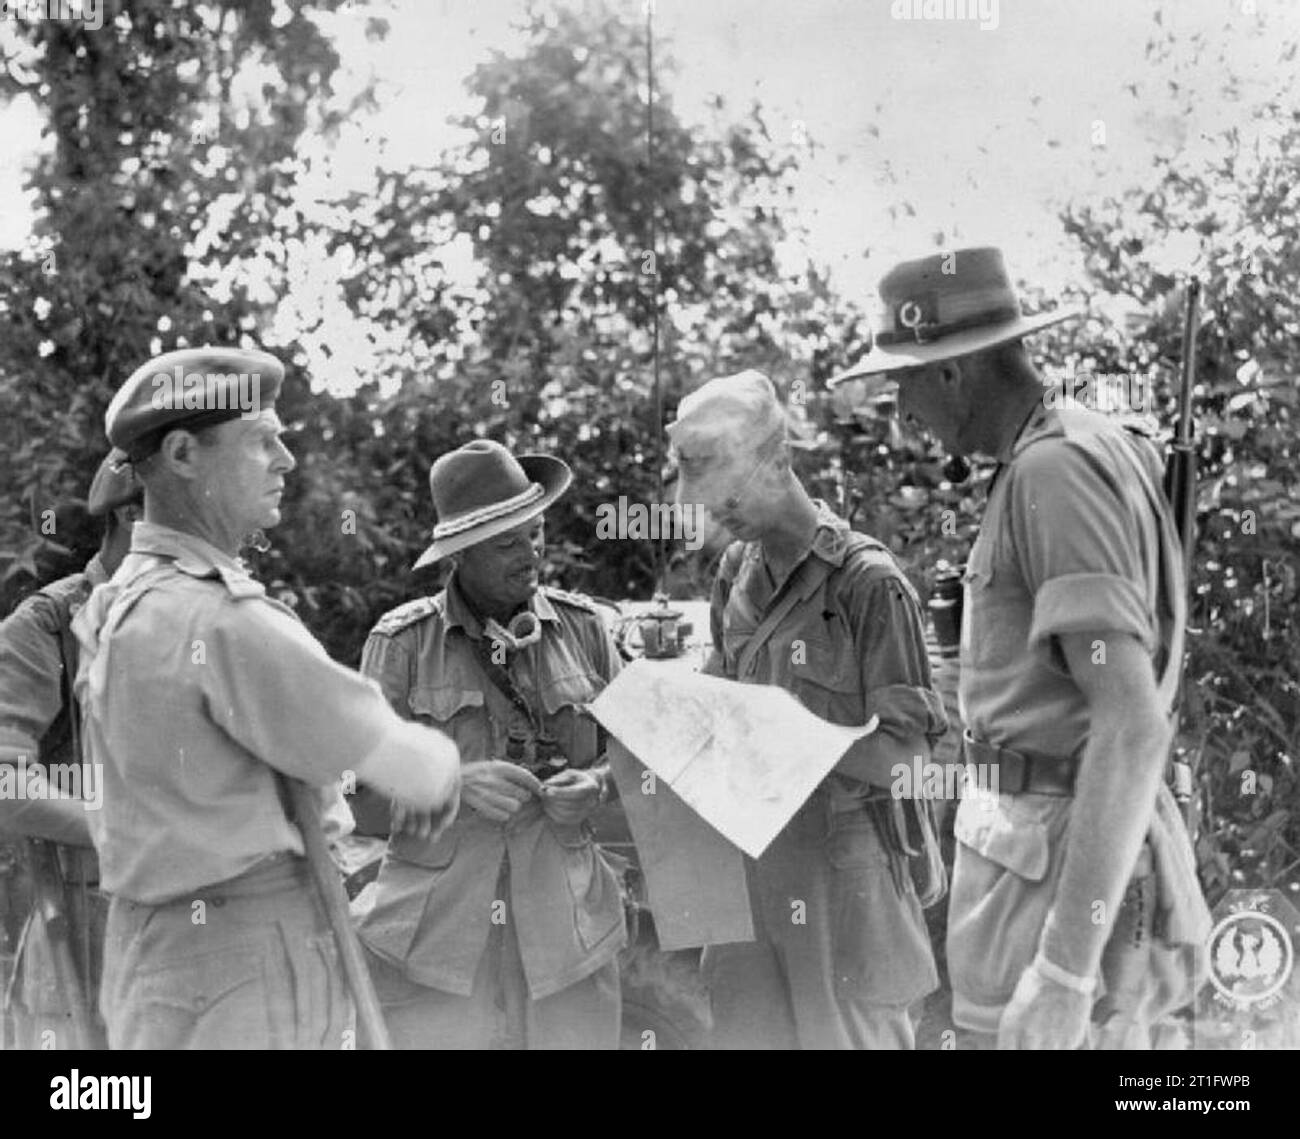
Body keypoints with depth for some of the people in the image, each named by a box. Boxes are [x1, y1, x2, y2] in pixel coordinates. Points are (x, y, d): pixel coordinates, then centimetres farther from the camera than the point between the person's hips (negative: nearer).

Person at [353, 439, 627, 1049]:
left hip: (565, 930, 2)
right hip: (435, 931, -2)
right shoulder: (402, 642, -1)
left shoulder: (582, 627, 8)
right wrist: (454, 782, -17)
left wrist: (595, 786, -6)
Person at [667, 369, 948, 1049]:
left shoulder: (866, 582, -12)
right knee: (745, 1028, 10)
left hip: (838, 859, -6)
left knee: (850, 1033, 3)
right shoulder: (737, 572, 8)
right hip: (747, 858, 6)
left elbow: (906, 749, -11)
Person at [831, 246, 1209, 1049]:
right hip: (1070, 839, 10)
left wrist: (1065, 967, -27)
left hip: (1058, 857, -10)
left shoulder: (1055, 470, -17)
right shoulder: (1093, 448, 13)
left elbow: (1134, 728, -25)